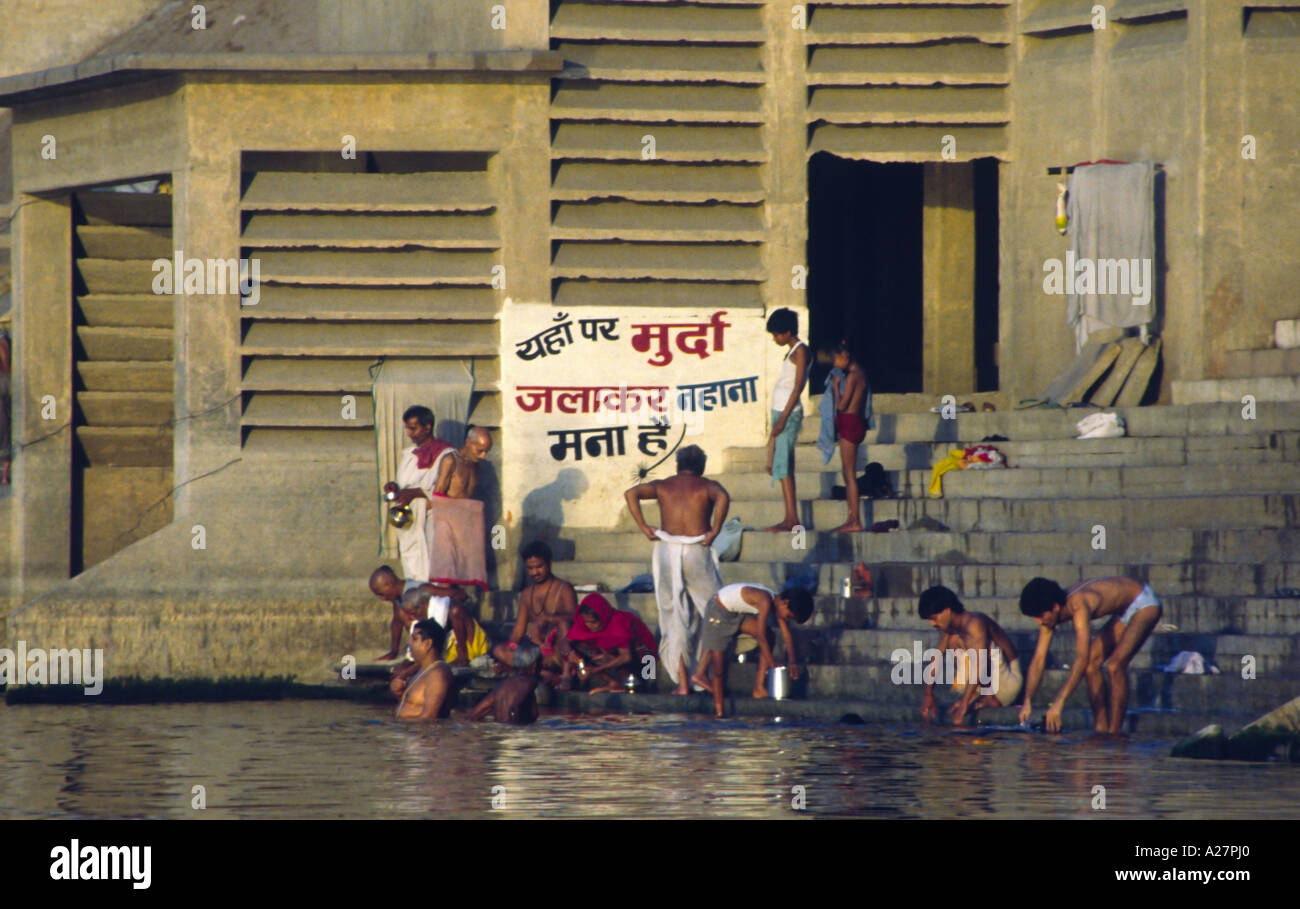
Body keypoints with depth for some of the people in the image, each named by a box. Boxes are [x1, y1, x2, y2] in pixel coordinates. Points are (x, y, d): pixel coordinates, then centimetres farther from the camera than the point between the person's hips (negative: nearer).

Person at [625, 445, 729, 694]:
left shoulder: (662, 486, 13)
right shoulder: (707, 486, 5)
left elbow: (631, 493, -3)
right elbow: (723, 498, -18)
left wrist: (644, 528, -2)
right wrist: (714, 532, -13)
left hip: (667, 551, 2)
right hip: (697, 550, -2)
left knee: (674, 618, 6)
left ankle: (682, 682, 4)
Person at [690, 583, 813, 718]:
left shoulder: (778, 605, -5)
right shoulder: (765, 601, -32)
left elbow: (787, 636, -3)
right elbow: (760, 637, -30)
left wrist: (792, 662, -12)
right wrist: (773, 664, -25)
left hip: (737, 614, 9)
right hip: (719, 610, -9)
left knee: (768, 635, -2)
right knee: (717, 663, -5)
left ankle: (759, 687, 0)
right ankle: (719, 711, 0)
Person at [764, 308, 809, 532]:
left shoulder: (800, 350, -9)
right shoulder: (792, 351, 18)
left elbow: (798, 386, -16)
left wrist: (783, 418, -20)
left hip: (789, 413, -10)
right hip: (780, 412, 10)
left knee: (782, 463, -13)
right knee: (779, 464, 7)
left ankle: (792, 518, -17)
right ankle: (790, 519, 6)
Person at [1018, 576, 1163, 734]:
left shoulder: (1078, 607, -36)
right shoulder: (1049, 613, -10)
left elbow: (1081, 659, -43)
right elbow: (1038, 659, -6)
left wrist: (1059, 703, -46)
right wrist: (1027, 702, -15)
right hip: (1124, 611, 9)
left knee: (1115, 666, -22)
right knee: (1092, 662, 0)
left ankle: (1115, 731, -15)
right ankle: (1101, 728, 8)